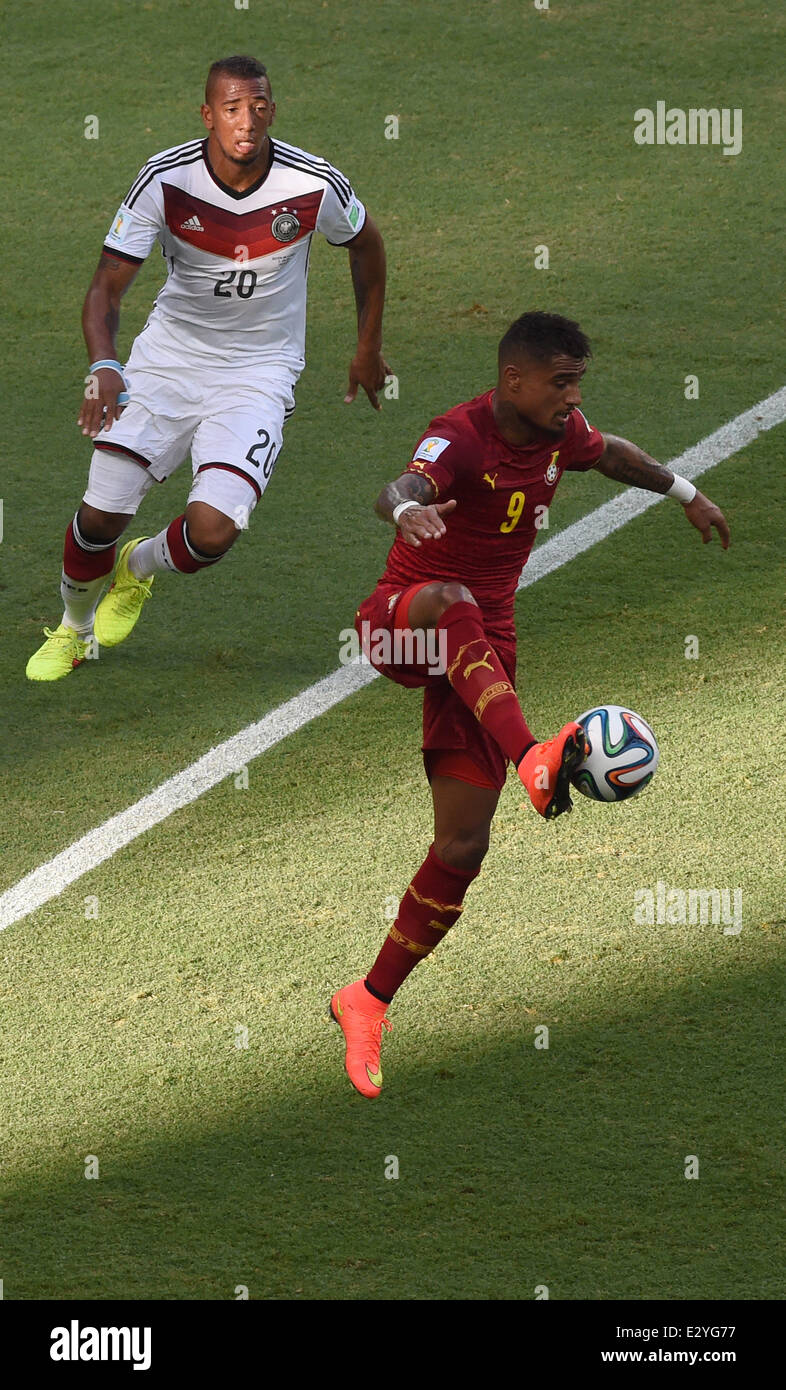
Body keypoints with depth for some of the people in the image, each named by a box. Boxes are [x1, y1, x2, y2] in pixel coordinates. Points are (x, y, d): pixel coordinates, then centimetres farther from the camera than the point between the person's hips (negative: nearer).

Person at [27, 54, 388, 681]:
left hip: (259, 371, -1)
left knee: (212, 532, -18)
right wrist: (103, 366, -35)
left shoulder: (316, 186, -17)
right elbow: (107, 287, -15)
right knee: (101, 515, -5)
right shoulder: (164, 180, -18)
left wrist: (370, 348, 16)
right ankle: (74, 629, 29)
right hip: (170, 354, 1)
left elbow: (366, 244, 6)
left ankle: (140, 566, 21)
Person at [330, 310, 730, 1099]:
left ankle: (367, 1004, 9)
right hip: (400, 623, -6)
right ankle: (533, 759, -64)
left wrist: (685, 494, 40)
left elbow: (611, 455, 29)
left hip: (483, 652, 6)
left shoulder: (559, 435, 4)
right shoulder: (461, 437, -19)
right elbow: (403, 489, -41)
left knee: (462, 847, -3)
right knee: (451, 601, -44)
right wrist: (408, 509, -65)